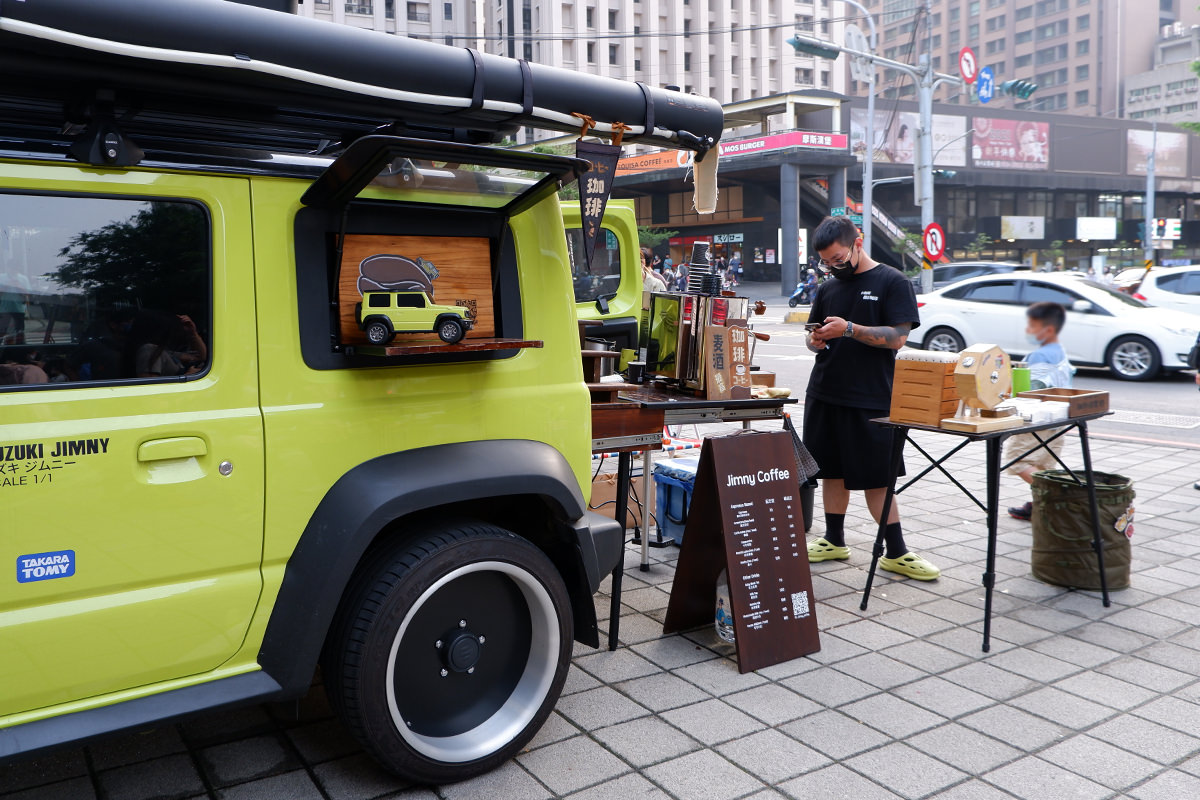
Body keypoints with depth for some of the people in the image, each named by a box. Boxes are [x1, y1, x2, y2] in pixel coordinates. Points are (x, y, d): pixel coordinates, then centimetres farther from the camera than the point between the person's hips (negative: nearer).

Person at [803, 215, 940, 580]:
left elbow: (897, 337, -12)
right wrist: (816, 341, -5)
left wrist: (849, 329, -21)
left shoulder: (893, 282, -3)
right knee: (832, 471, 11)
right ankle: (834, 540, 24)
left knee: (877, 478, -1)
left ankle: (896, 552, 11)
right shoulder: (828, 289, 13)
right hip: (824, 394, 5)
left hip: (870, 400, -5)